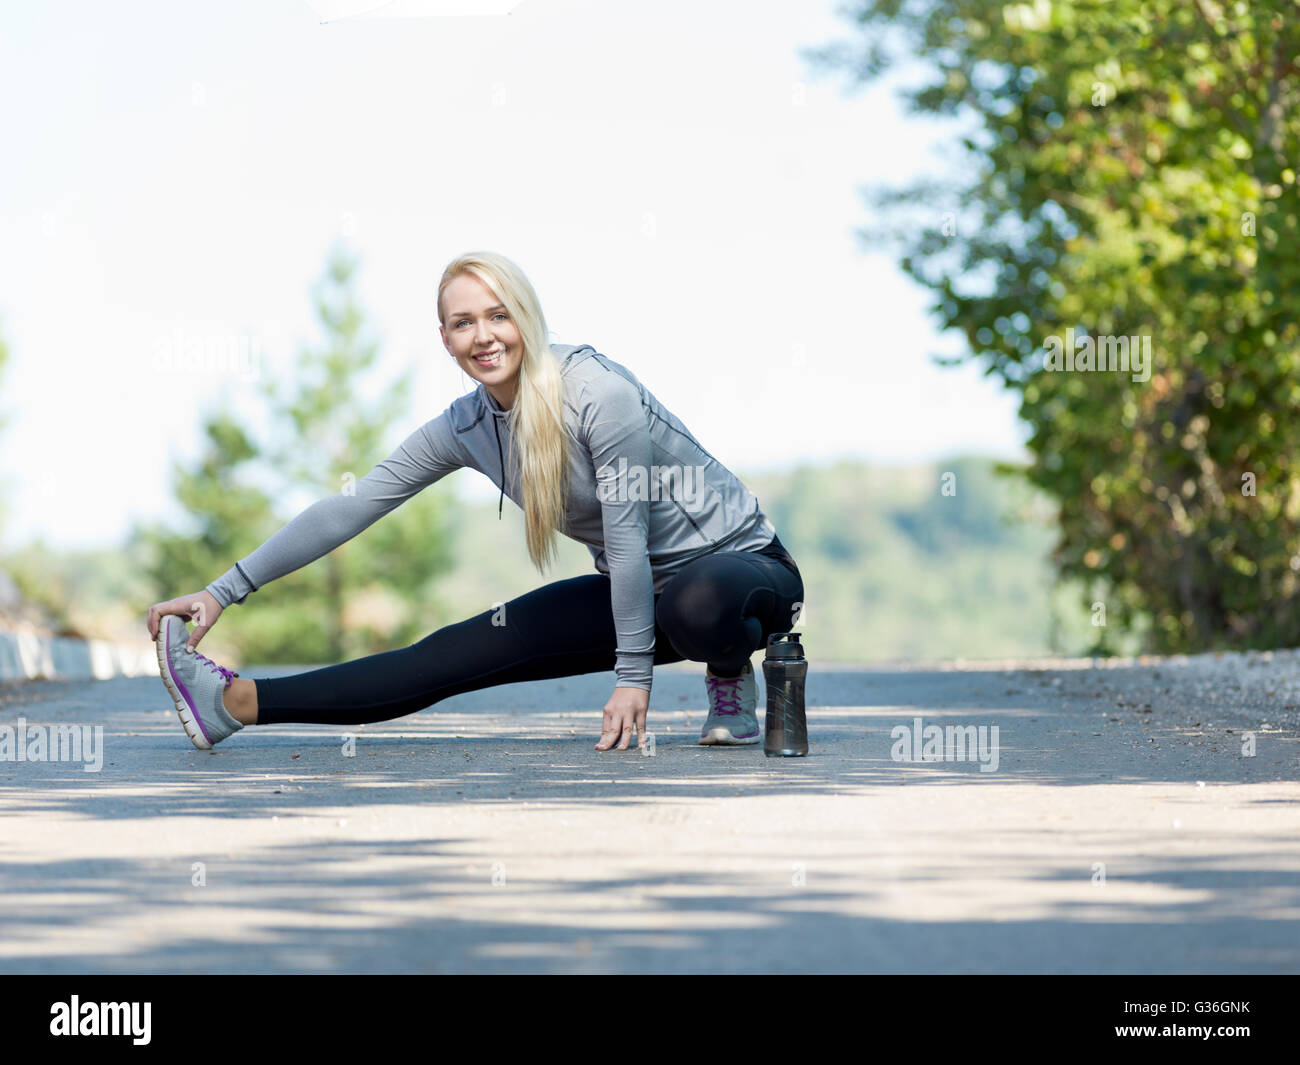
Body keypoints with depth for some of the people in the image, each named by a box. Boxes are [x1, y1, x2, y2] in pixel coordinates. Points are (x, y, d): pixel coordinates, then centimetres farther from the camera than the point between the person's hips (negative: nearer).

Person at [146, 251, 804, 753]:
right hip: (641, 589, 6)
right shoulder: (466, 428, -2)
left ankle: (730, 678, -8)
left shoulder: (598, 393, -23)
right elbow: (350, 508, 0)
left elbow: (626, 535, -20)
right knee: (470, 650, -8)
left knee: (699, 604, -43)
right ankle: (238, 702, -11)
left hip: (740, 562, -6)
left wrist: (633, 675, -17)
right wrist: (224, 592, -2)